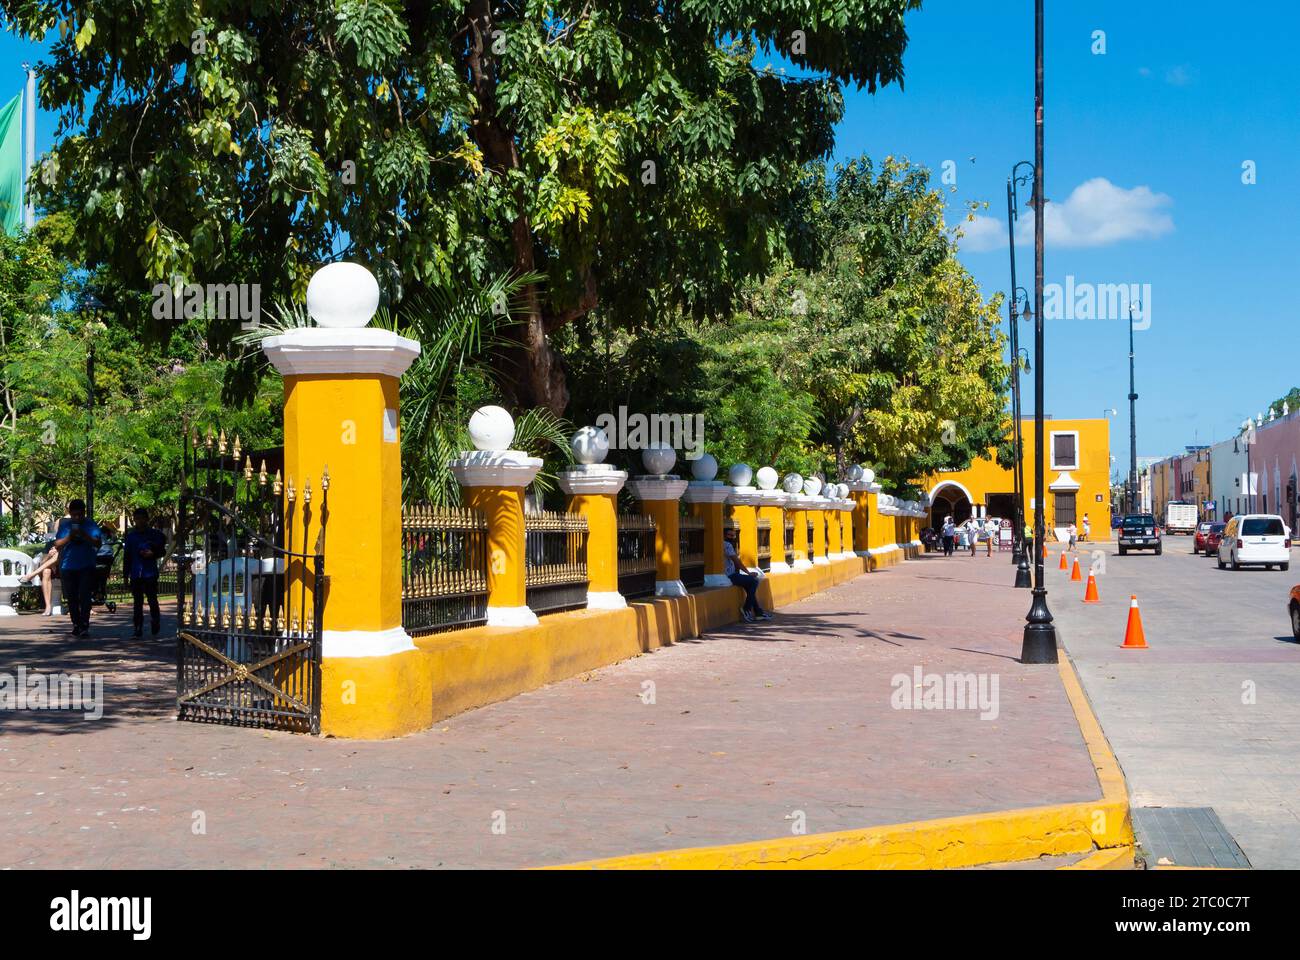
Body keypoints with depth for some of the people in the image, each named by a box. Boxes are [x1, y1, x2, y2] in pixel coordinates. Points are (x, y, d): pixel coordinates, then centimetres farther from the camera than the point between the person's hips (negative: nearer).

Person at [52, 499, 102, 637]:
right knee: (72, 598, 7)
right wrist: (69, 537, -14)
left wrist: (84, 536, -21)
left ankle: (84, 625, -11)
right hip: (68, 567, 2)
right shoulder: (64, 525, 5)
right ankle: (76, 624, 17)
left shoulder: (90, 524, 1)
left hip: (86, 567, -2)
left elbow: (97, 543, -8)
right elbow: (57, 545, 2)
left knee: (84, 595, -11)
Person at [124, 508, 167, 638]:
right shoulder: (131, 535, 9)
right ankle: (138, 629, 6)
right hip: (135, 574, 2)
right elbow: (127, 556, 11)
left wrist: (152, 553, -14)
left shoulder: (154, 534, 2)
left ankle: (155, 624, 13)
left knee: (152, 599, -4)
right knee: (137, 602, 4)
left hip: (150, 573, -2)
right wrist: (126, 573, 8)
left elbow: (162, 550, 7)